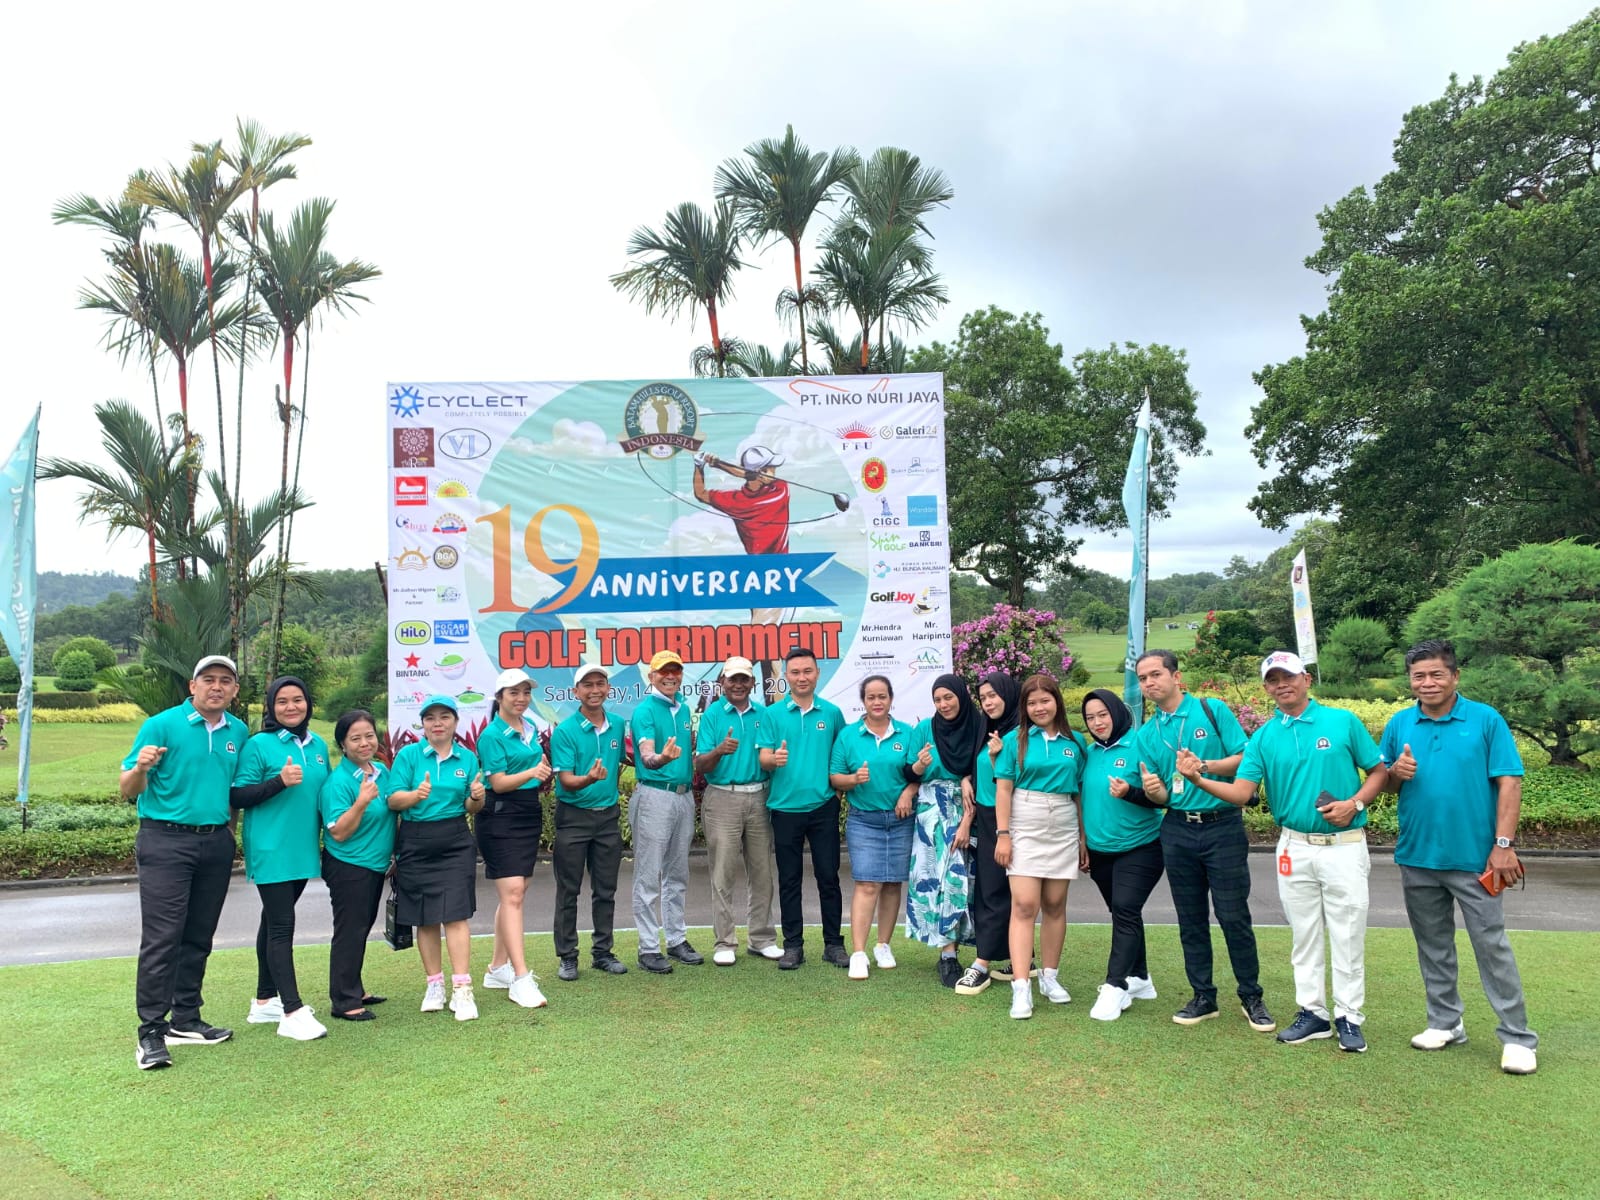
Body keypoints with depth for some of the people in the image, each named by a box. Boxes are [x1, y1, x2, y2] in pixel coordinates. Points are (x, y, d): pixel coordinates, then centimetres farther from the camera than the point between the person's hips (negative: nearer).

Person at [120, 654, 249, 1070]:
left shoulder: (239, 732, 8)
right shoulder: (161, 725, -6)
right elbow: (127, 790, -6)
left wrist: (231, 832, 6)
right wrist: (140, 767, -27)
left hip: (217, 844, 5)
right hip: (166, 841, -5)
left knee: (199, 937, 12)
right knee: (162, 938, -7)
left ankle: (185, 1020, 22)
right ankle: (151, 1031, 1)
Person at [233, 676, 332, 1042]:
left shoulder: (318, 745, 8)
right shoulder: (258, 745, -9)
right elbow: (238, 797, -12)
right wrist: (279, 782, -24)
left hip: (303, 848, 6)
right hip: (270, 850, -6)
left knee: (275, 921, 17)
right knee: (281, 926, -7)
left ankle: (265, 1001, 27)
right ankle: (293, 1012, -5)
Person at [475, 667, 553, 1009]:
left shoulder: (531, 729, 11)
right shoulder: (492, 735, -10)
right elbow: (499, 782, -17)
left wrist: (544, 775, 4)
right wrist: (531, 773, -32)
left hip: (530, 815, 8)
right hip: (500, 818, -8)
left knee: (514, 894, 12)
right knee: (512, 894, -13)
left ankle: (498, 968, 24)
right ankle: (521, 980, -14)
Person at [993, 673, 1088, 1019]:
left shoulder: (1074, 743, 7)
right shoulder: (1015, 740, -1)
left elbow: (1080, 793, 11)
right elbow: (1003, 788, -3)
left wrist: (1084, 838, 11)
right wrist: (1003, 834, -9)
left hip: (1064, 831, 3)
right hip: (1024, 830, -3)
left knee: (1055, 905, 9)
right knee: (1024, 905, -9)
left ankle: (1050, 976, 23)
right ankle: (1021, 987, -9)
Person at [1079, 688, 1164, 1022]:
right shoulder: (1089, 753, 5)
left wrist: (1129, 792, -31)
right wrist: (1083, 843, 15)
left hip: (1139, 848, -6)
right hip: (1100, 850, 6)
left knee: (1125, 911, -12)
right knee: (1123, 914, 14)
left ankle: (1115, 987, -8)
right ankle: (1139, 979, 28)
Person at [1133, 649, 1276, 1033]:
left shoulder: (1213, 711, -3)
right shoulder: (1145, 735, 8)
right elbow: (1161, 797, 7)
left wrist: (1206, 766, -22)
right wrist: (1151, 789, -16)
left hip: (1223, 825, -4)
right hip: (1178, 831, 4)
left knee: (1234, 917, -2)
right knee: (1190, 920, 10)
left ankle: (1252, 998, 14)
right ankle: (1203, 997, 21)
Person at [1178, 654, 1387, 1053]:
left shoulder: (1343, 721, -1)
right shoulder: (1264, 737, 3)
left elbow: (1378, 772, 3)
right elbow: (1241, 792, -6)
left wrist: (1355, 803, -14)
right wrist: (1199, 780, -23)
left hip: (1344, 845, -2)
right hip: (1294, 848, 2)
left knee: (1347, 936, 3)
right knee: (1304, 935, 10)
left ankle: (1348, 1017, 15)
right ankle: (1313, 1012, 21)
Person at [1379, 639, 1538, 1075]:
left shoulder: (1486, 720, -5)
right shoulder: (1399, 724, 4)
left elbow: (1509, 783, -8)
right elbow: (1383, 784, 10)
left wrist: (1504, 844, -14)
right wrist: (1396, 772, -13)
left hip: (1474, 858, -4)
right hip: (1417, 856, 4)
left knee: (1492, 945, 0)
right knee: (1433, 946, 14)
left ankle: (1517, 1037, 10)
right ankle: (1445, 1023, 27)